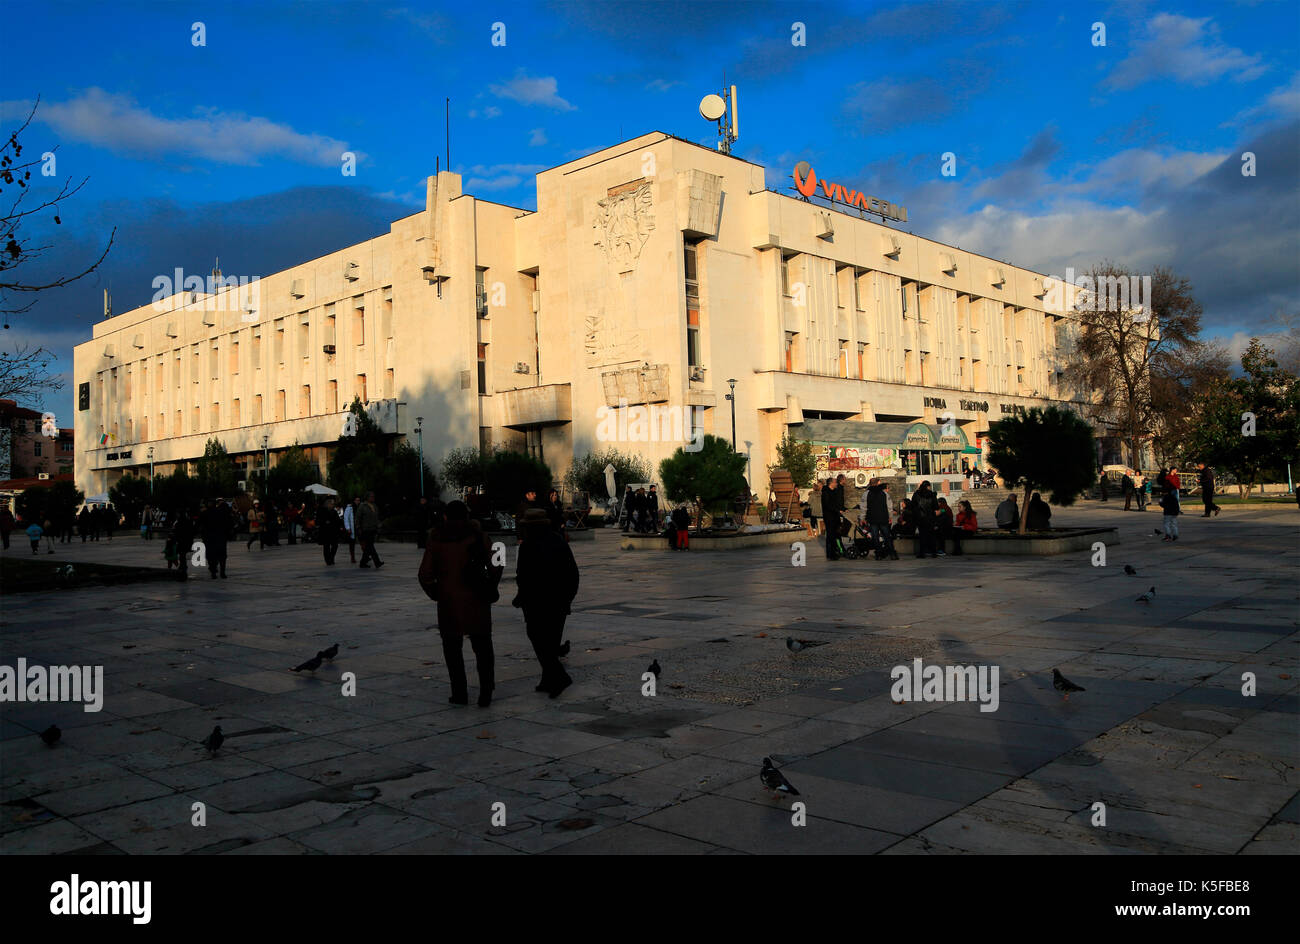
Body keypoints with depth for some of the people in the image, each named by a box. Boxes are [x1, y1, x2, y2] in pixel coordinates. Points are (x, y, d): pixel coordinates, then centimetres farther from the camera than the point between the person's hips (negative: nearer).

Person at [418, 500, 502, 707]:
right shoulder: (476, 536, -4)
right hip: (477, 603, 0)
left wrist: (435, 594, 10)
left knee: (452, 649, 14)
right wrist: (490, 589, 5)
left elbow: (425, 575, -4)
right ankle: (485, 694, 6)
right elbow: (495, 565, -8)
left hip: (448, 603, 0)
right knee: (482, 648, 11)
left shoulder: (436, 539, -1)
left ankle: (459, 693, 13)